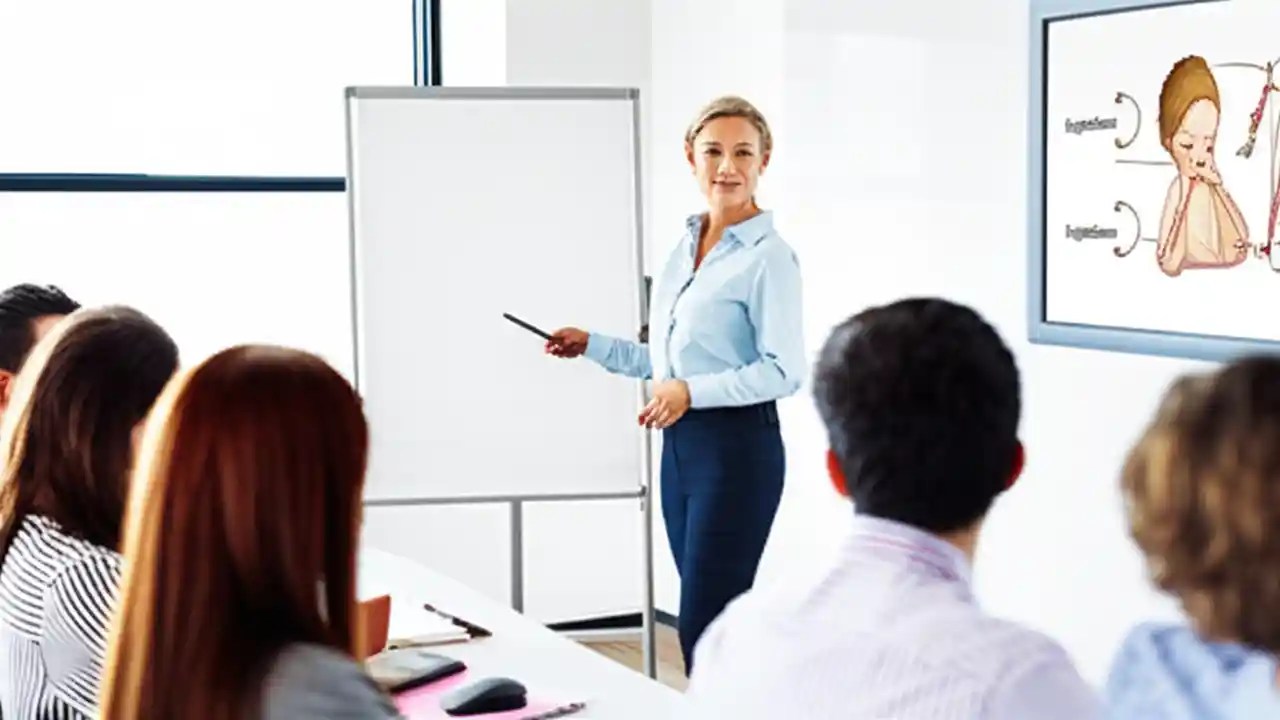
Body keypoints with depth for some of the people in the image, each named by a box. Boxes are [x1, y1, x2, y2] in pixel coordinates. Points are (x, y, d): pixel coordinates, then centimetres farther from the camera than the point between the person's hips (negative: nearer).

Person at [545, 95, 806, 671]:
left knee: (703, 624, -7)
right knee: (712, 620, 12)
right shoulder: (685, 247, 13)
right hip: (680, 446, 8)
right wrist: (591, 345, 14)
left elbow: (784, 372, -16)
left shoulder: (768, 257, -11)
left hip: (738, 448, -8)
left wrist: (692, 391, -21)